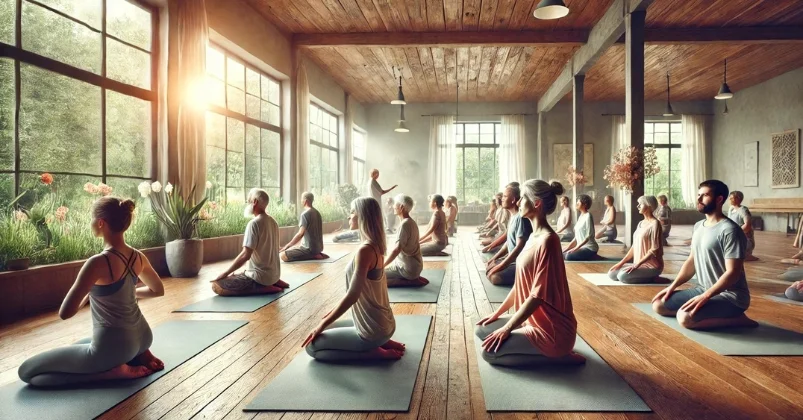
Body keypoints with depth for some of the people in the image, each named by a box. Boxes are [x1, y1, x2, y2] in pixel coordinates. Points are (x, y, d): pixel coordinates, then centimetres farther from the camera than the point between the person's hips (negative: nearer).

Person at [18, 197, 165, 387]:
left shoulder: (98, 263, -24)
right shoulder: (138, 257, -3)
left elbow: (65, 313, -21)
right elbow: (158, 290, 15)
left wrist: (87, 295, -2)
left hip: (111, 348, -8)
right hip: (142, 337, 8)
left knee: (26, 371, 6)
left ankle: (113, 371, -5)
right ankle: (140, 354, 16)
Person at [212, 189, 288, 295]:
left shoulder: (254, 223, -18)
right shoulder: (273, 222, 9)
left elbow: (245, 255, -23)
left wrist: (225, 273, -14)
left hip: (260, 276, -9)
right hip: (274, 274, 9)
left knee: (217, 285, -7)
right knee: (234, 277, 29)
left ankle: (262, 287, -9)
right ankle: (272, 283, 11)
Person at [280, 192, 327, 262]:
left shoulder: (304, 214, -15)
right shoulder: (317, 213, 12)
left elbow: (300, 234, -23)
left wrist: (287, 246, -20)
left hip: (310, 248, -9)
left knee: (284, 256, -16)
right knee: (292, 248, 30)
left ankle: (313, 256, -12)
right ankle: (316, 254, 9)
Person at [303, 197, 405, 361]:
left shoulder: (365, 250, -24)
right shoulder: (375, 246, 4)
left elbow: (353, 295, -23)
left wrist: (322, 325, -14)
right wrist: (335, 311, 20)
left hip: (372, 330, -9)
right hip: (381, 324, 9)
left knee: (312, 347, 4)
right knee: (329, 330, 27)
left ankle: (376, 352, -1)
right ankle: (381, 343, 14)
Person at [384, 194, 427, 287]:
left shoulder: (405, 224, -20)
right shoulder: (411, 222, 10)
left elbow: (397, 250, -25)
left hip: (408, 268, -10)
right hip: (414, 265, 10)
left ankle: (410, 281, -10)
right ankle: (412, 279, 9)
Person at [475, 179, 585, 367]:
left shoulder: (547, 241, -23)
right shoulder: (533, 237, 8)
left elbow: (539, 295, -24)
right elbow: (520, 283, 14)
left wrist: (507, 328, -18)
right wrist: (497, 313, 13)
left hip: (550, 330, -10)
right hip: (533, 320, 10)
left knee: (489, 352, -11)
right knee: (482, 330, 12)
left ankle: (557, 357, -1)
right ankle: (552, 352, 11)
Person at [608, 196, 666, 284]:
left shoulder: (655, 224, -15)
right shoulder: (640, 224, 11)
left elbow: (654, 250, -20)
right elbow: (634, 246, 12)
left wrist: (637, 264, -22)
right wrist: (621, 262, 4)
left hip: (652, 266, -8)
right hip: (640, 264, 9)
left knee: (622, 276, -27)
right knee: (612, 273, -1)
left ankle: (651, 278, -5)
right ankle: (647, 276, 7)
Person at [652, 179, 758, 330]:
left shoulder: (730, 231, -19)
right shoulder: (698, 226, 9)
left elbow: (733, 273, -23)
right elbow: (692, 261, 15)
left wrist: (705, 296, -29)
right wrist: (673, 285, 4)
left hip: (730, 296, -9)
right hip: (703, 290, 9)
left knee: (685, 318, -31)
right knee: (659, 305, 2)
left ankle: (737, 319, -8)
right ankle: (711, 313, 3)